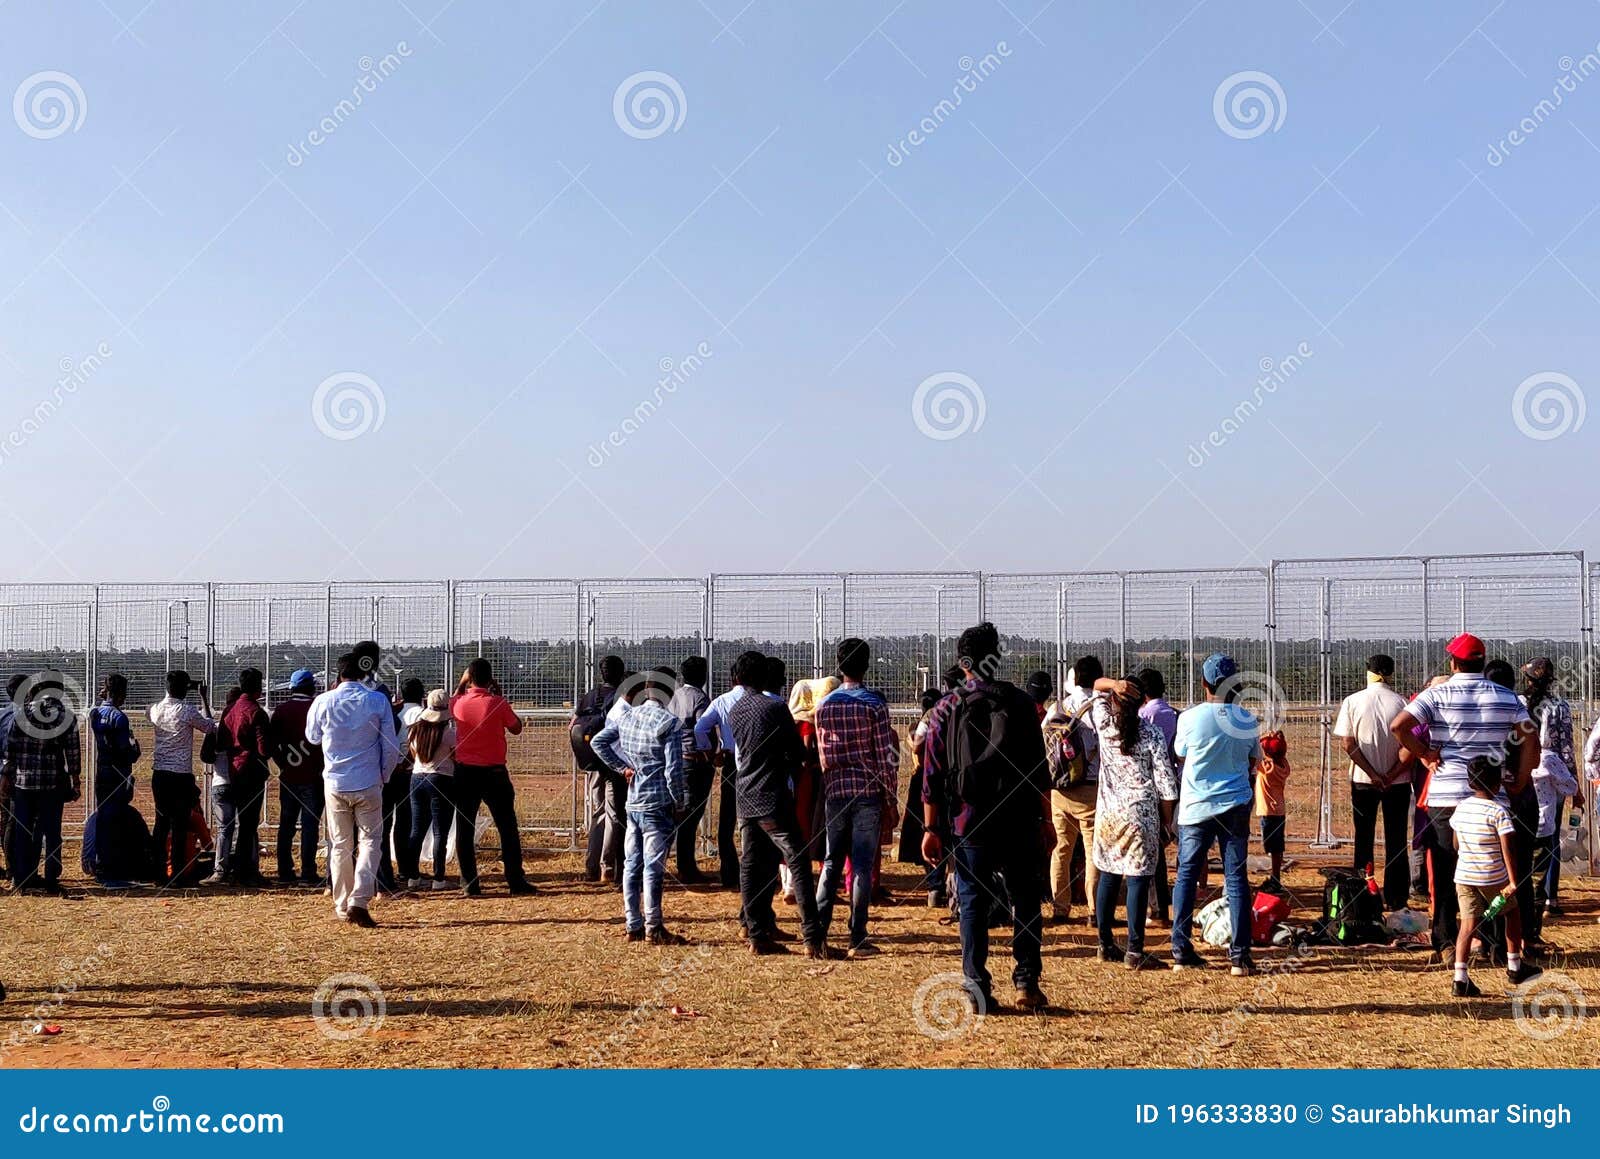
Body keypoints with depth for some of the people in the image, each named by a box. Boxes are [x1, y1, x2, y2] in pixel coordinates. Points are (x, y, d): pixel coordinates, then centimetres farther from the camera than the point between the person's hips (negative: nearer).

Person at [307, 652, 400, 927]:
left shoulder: (323, 701, -4)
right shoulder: (378, 701, -7)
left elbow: (312, 737, 15)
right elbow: (391, 747, -3)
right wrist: (384, 776, 12)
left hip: (335, 783, 2)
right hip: (368, 784, -2)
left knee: (340, 845, 12)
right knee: (370, 840, 5)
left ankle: (342, 907, 16)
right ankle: (359, 901, -12)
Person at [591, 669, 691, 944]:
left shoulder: (627, 717, 7)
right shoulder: (669, 722, -14)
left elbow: (598, 741, 13)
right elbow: (673, 769, -17)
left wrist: (621, 768, 13)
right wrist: (681, 803, -6)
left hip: (633, 803, 7)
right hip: (658, 805, -7)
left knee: (632, 865, 11)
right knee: (653, 867, -3)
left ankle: (632, 926, 18)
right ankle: (653, 929, 2)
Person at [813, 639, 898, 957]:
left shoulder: (824, 705, 5)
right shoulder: (874, 704, -7)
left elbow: (822, 754, 10)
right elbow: (887, 758, -8)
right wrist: (891, 802, -1)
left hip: (835, 793, 3)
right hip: (868, 793, -3)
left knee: (831, 863, 12)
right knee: (862, 866, 0)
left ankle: (818, 932, 11)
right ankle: (858, 940, 2)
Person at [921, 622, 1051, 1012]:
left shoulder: (947, 709, 0)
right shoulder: (1020, 702, 1)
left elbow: (933, 774, 0)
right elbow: (1039, 769, 1)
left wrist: (930, 828, 4)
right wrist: (1045, 820, 7)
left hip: (967, 822, 0)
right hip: (1018, 823, 0)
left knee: (972, 902, 6)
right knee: (1025, 899, 11)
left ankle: (976, 986, 3)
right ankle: (1027, 981, 7)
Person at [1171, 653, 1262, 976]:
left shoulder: (1190, 718, -10)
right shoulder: (1247, 721, -3)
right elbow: (1253, 762, 11)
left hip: (1196, 807, -1)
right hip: (1235, 807, 1)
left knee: (1186, 875, 9)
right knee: (1237, 878, 6)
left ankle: (1182, 951, 8)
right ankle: (1240, 955, 3)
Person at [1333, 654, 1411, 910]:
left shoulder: (1352, 702, -5)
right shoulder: (1402, 703, -7)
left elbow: (1348, 744, -8)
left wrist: (1373, 774, -7)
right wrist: (1391, 776, -7)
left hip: (1362, 781, 1)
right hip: (1398, 782, 0)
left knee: (1364, 839, 10)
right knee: (1397, 841, 8)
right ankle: (1395, 898, 10)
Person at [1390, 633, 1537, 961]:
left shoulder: (1437, 694, -5)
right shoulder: (1506, 697, 3)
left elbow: (1397, 726, -17)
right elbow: (1531, 740, -2)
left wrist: (1425, 755, -5)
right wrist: (1518, 784, 3)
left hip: (1444, 796, -2)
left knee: (1444, 873, 8)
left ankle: (1446, 943, 8)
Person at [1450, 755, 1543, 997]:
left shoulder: (1460, 807, 4)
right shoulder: (1498, 811, -12)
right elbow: (1507, 849, -16)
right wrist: (1513, 881, -15)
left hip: (1464, 875, 4)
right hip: (1493, 877, -4)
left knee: (1468, 923, 2)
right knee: (1513, 913, 22)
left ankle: (1460, 979, -8)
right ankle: (1514, 967, 31)